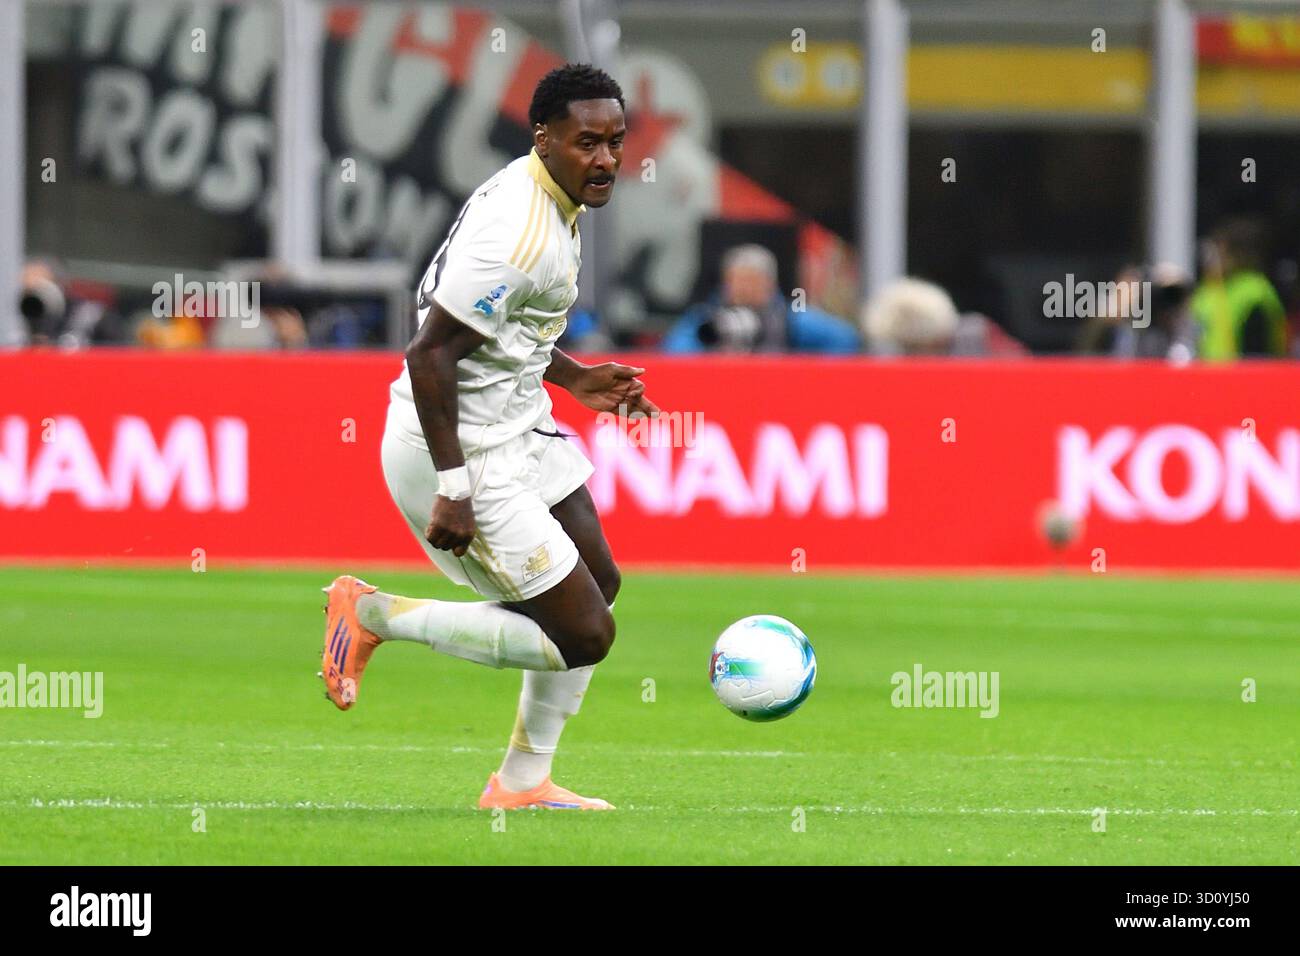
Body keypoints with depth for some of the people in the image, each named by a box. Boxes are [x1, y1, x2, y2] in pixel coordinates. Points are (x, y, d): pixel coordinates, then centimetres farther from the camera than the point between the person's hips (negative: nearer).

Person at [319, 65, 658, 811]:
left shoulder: (546, 199, 6)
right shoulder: (520, 234, -26)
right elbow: (430, 354, -28)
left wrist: (573, 377, 14)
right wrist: (453, 490, -27)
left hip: (517, 421, 11)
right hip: (463, 451, -11)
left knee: (598, 586, 19)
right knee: (584, 633, -7)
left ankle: (524, 782, 29)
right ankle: (377, 615, 5)